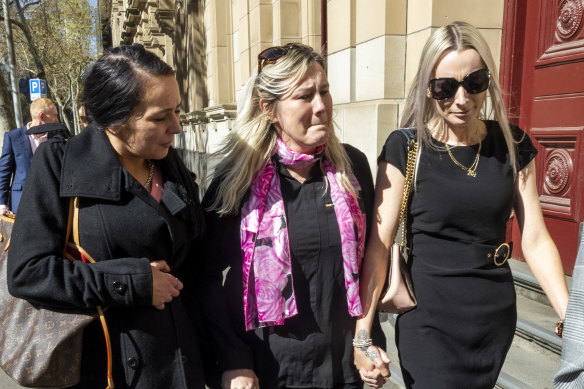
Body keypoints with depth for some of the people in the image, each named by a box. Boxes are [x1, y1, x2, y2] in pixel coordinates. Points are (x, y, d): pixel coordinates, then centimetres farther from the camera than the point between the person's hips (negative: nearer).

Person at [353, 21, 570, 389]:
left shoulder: (512, 144, -1)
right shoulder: (405, 147, -12)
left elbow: (536, 241, 0)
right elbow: (379, 242, -14)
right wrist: (362, 333, -16)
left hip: (496, 319, 5)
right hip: (429, 323, -4)